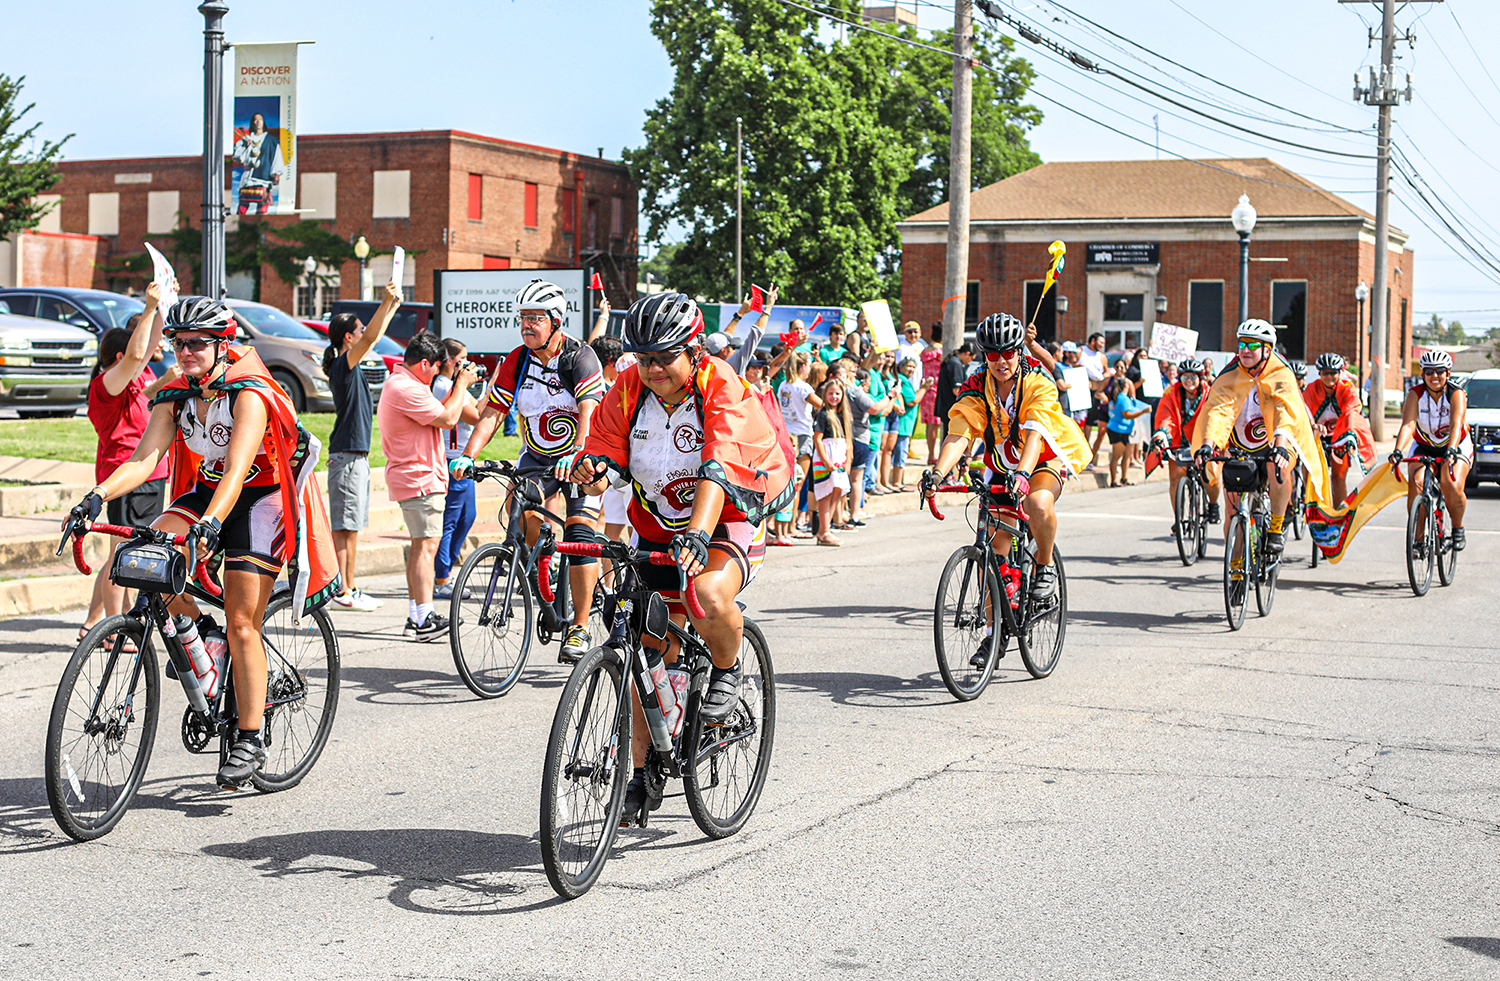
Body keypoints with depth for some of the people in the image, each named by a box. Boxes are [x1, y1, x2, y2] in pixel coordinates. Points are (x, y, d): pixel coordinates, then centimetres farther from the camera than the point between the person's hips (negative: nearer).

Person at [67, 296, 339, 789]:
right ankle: (196, 627, 1)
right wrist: (96, 497, -32)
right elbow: (144, 459, -15)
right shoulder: (174, 396, -4)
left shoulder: (250, 393, -22)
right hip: (204, 491, 6)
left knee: (241, 624, -10)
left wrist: (210, 523, -49)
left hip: (261, 498, -6)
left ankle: (249, 741, -2)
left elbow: (237, 468, -34)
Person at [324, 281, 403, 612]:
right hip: (347, 455, -10)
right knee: (345, 526, -9)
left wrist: (393, 306, 32)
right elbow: (370, 338, -27)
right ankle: (343, 593, -8)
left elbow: (373, 337, 30)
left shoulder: (349, 367, 16)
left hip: (355, 453, 10)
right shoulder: (344, 365, -11)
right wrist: (387, 302, -30)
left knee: (351, 526, 12)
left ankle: (350, 589, 16)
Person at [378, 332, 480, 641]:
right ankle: (425, 620, -16)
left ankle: (415, 616, 19)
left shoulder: (402, 382, 16)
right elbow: (447, 419, -19)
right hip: (420, 478, -11)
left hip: (416, 475, 11)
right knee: (426, 545, -13)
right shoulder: (406, 389, -19)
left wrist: (456, 387, 14)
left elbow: (436, 412, 22)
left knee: (420, 546, 14)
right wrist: (461, 385, -7)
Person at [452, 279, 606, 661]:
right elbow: (492, 413, -7)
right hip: (536, 457, 4)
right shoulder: (517, 361, -2)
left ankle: (579, 629, -11)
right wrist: (468, 456, -22)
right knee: (527, 515, -23)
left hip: (580, 459, -4)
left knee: (580, 534, -16)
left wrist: (575, 456, -46)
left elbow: (588, 412, -29)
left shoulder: (579, 357, -16)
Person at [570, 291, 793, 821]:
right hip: (658, 527, 5)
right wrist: (591, 474, -34)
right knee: (651, 652, 5)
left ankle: (727, 671, -4)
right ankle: (644, 773, 20)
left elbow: (717, 471, -36)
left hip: (730, 518, -5)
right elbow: (606, 457, -10)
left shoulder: (724, 390, -23)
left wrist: (697, 536, -51)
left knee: (708, 596, -36)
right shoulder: (628, 392, -8)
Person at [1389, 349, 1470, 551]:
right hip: (1423, 447, 2)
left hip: (1456, 446, -2)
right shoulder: (1415, 395, -16)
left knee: (1453, 488, -26)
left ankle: (1458, 527, 3)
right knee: (1415, 486, -25)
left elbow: (1456, 424, -36)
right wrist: (1398, 451, -48)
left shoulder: (1457, 394, -20)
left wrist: (1451, 450, -55)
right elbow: (1408, 425, -30)